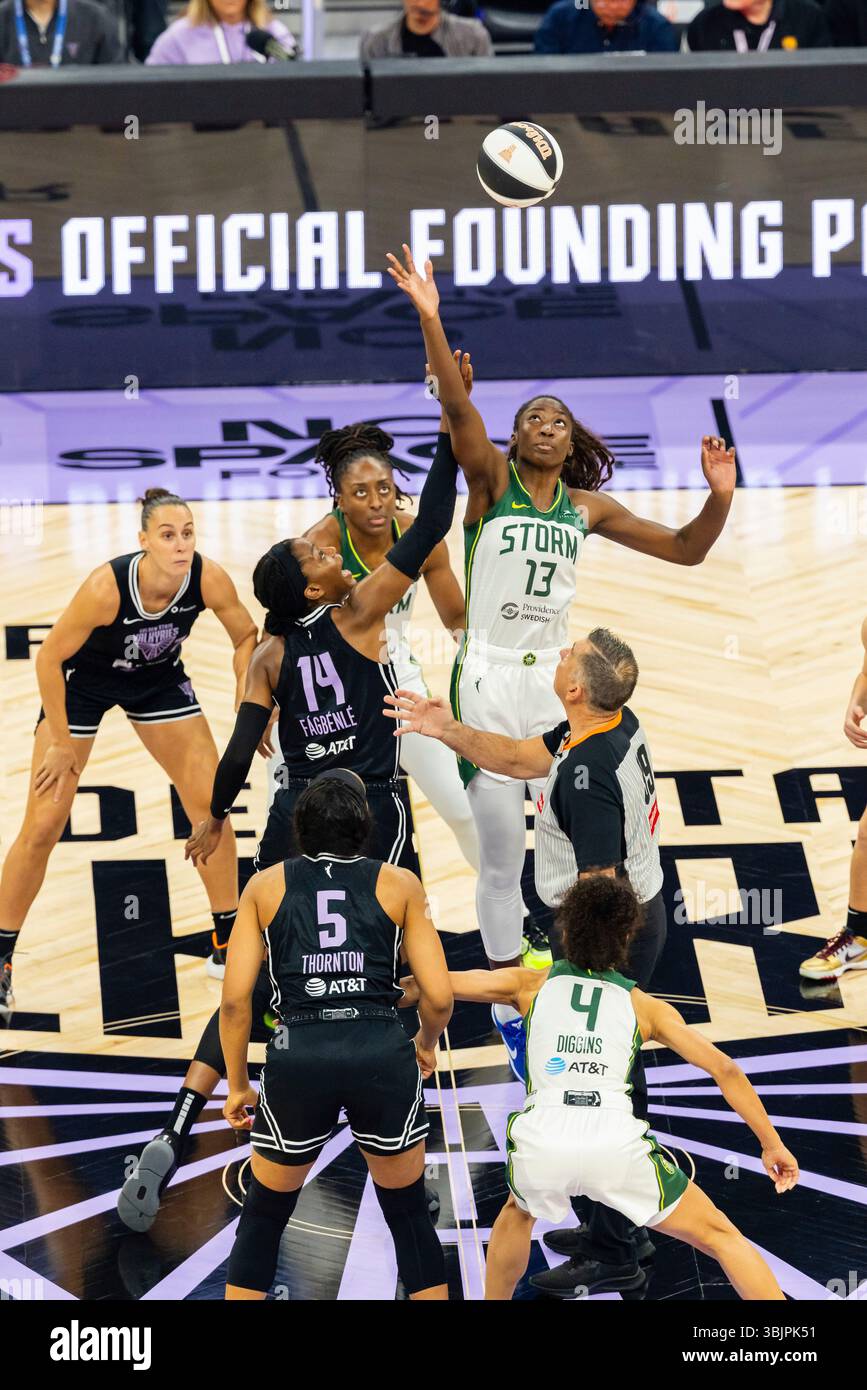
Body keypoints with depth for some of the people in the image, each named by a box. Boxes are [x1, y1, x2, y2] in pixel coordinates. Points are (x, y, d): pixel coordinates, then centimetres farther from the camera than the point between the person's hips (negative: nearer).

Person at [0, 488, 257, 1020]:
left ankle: (231, 946, 17)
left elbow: (247, 638, -6)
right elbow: (49, 658, -25)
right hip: (82, 679, -4)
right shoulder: (106, 587, -38)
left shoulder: (209, 579, -27)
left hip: (157, 679, 4)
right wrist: (62, 743, -18)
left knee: (210, 804, 1)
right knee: (43, 826, -6)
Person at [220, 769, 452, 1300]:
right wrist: (427, 1044, 24)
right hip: (383, 1055, 0)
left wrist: (237, 1085, 15)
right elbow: (439, 997, 3)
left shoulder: (266, 886, 11)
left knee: (264, 1213, 19)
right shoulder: (399, 884, 9)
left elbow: (235, 998, 4)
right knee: (409, 1212, 19)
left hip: (300, 1057, 0)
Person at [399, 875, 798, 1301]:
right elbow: (724, 1069, 14)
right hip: (615, 1143, -1)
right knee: (720, 1236, 13)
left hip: (542, 1141, 1)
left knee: (518, 1210, 37)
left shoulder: (533, 985, 20)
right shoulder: (644, 1005, 20)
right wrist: (771, 1144, 19)